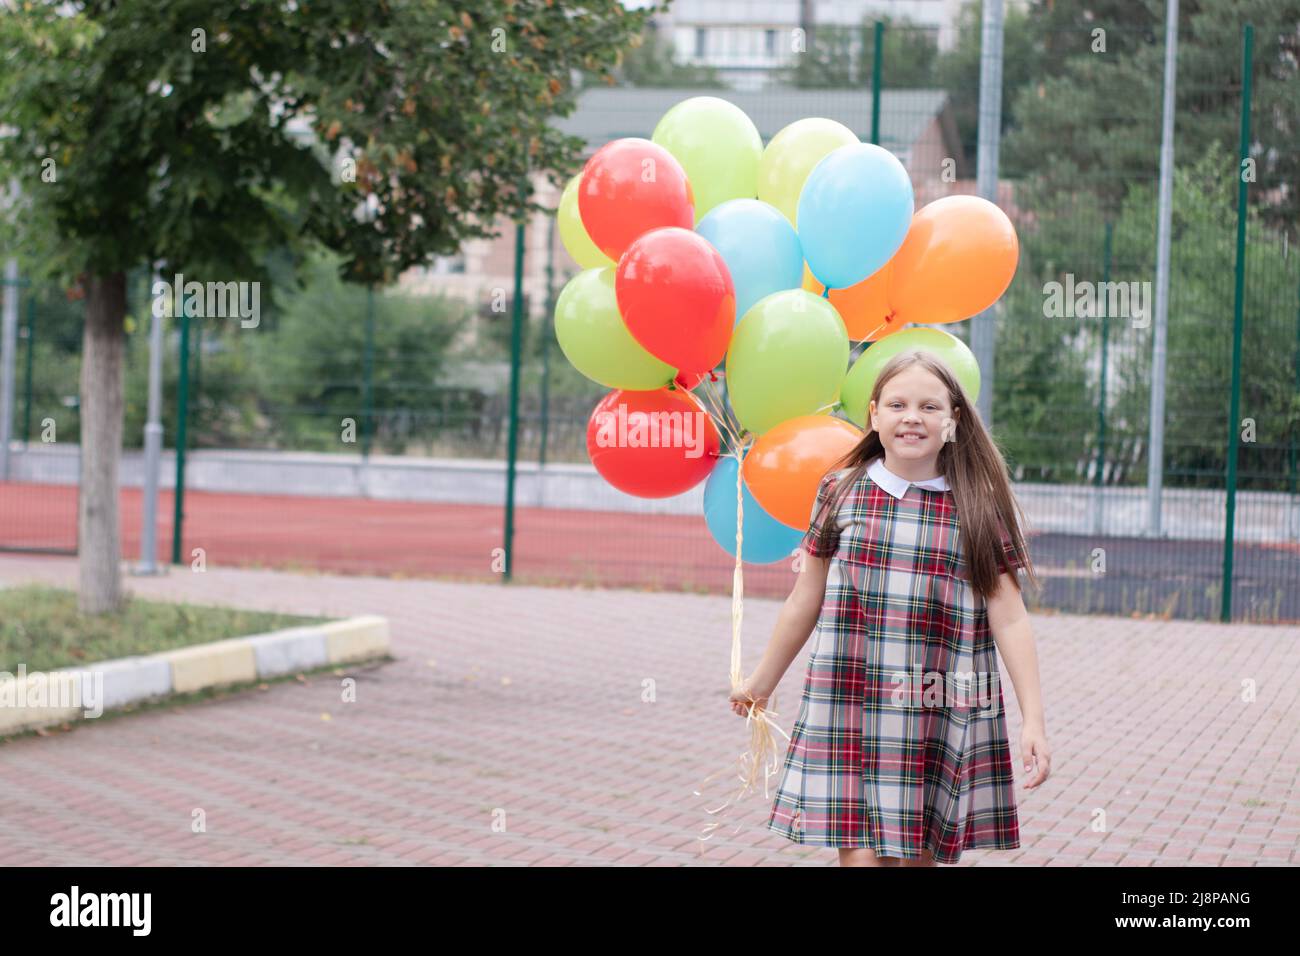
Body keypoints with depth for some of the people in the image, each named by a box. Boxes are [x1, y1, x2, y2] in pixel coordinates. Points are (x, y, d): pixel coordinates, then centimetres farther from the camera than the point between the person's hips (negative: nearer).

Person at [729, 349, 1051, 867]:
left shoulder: (979, 507, 1)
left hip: (941, 720, 0)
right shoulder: (841, 491, 4)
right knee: (860, 853, -8)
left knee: (920, 853, 5)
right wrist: (762, 682, 23)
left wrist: (1033, 721, -6)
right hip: (851, 713, 0)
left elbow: (1010, 620, 0)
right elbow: (805, 600, 15)